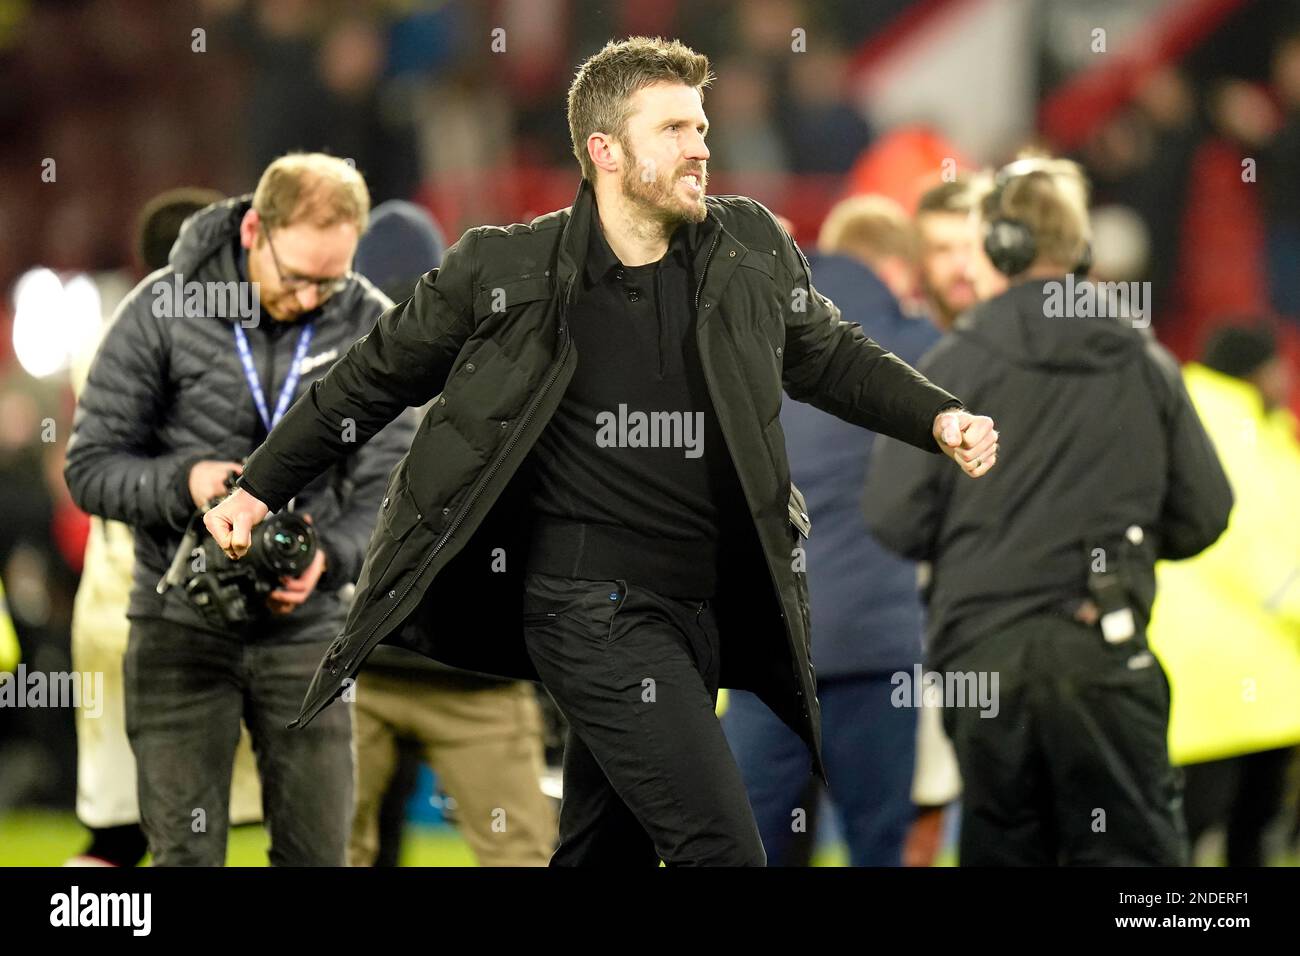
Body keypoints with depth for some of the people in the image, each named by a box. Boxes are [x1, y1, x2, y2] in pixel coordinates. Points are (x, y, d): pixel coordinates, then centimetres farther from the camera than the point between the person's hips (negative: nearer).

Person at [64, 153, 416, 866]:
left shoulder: (370, 325, -1)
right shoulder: (161, 311, -7)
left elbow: (388, 481, 1)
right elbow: (90, 466, -3)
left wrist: (328, 556, -19)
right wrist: (184, 481, -22)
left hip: (304, 627, 2)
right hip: (181, 627, -2)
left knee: (318, 854, 2)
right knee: (186, 857, -2)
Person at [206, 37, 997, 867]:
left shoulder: (752, 250, 4)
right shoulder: (508, 272, -6)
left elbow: (831, 357, 21)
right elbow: (379, 376, 7)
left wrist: (940, 419, 6)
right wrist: (261, 486, 10)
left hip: (706, 607, 6)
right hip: (593, 604, -5)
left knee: (606, 854, 14)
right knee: (720, 850, -16)